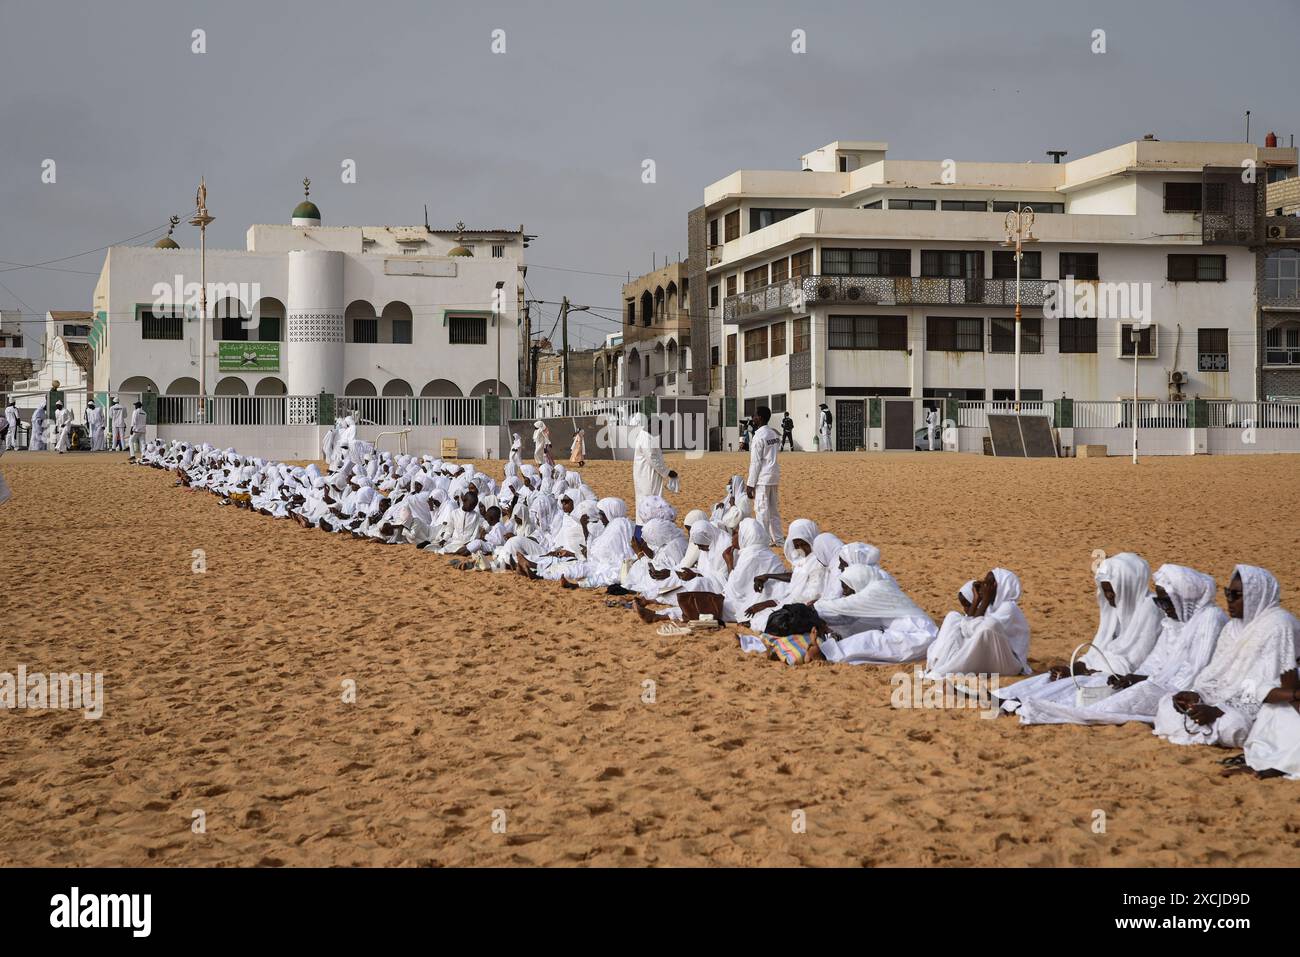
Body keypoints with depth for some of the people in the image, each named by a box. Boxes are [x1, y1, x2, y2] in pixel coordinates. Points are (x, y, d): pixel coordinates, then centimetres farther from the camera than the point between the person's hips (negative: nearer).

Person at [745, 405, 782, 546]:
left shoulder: (759, 436, -14)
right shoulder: (775, 434, 11)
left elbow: (755, 462, -15)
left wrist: (750, 484, -11)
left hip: (763, 478, -8)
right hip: (775, 477, 8)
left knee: (762, 510, -4)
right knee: (774, 509, 14)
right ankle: (779, 539, 17)